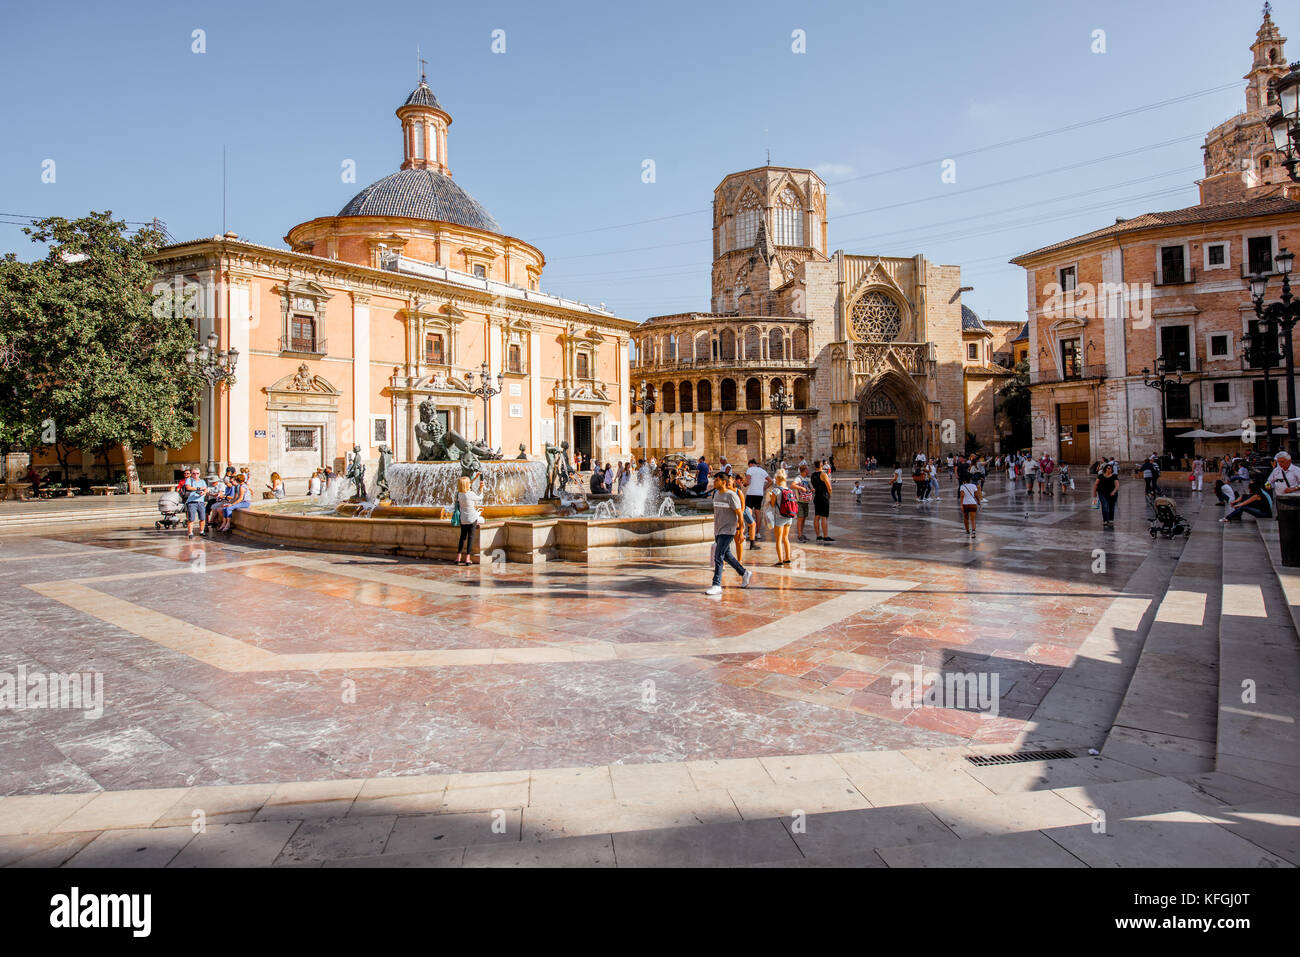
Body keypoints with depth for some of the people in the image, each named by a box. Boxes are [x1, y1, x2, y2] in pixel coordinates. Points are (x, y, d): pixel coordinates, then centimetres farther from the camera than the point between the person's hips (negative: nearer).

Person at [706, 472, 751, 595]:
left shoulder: (731, 495, -12)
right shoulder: (716, 494, 12)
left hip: (727, 531, -8)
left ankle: (717, 585, -12)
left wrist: (740, 530, -13)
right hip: (718, 530, 8)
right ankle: (745, 573, 34)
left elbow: (739, 514, -11)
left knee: (718, 556, -14)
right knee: (727, 556, 16)